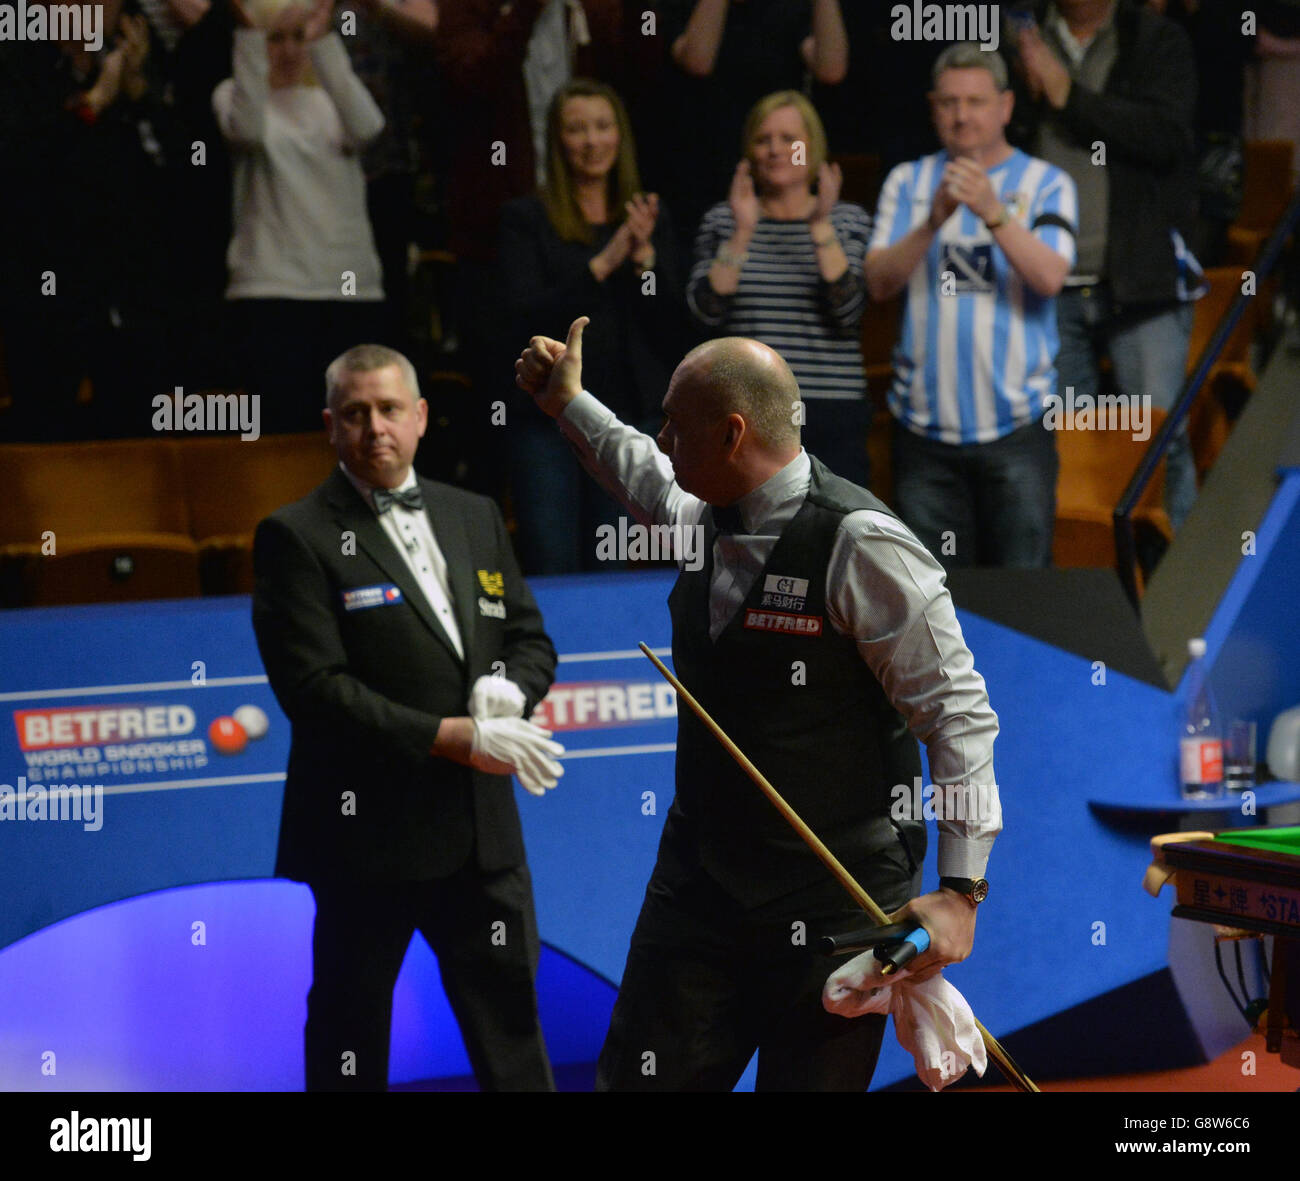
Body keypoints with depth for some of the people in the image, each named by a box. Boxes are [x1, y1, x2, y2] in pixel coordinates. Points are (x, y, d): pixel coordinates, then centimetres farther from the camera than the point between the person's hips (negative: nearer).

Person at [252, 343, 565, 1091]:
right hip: (368, 834, -5)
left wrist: (508, 690, -10)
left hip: (483, 832, 5)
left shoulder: (476, 519, 13)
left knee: (512, 1029, 10)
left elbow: (531, 639, 15)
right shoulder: (298, 539, -7)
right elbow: (315, 689, -16)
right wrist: (452, 738, -19)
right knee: (351, 1036, 6)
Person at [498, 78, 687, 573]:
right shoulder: (525, 218, 3)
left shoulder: (649, 220, 11)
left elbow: (672, 332, 5)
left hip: (632, 414, 3)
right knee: (552, 572, -6)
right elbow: (521, 313, -10)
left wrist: (645, 258, -10)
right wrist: (601, 267, -17)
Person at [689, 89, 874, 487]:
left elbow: (848, 313, -8)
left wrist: (821, 228, -14)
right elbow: (706, 312, -4)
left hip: (831, 417, 0)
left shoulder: (848, 221, 8)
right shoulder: (722, 222, 10)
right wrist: (742, 234, -11)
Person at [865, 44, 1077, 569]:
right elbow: (879, 281, -1)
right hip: (925, 422, 2)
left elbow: (1049, 277, -11)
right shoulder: (909, 182, 11)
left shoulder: (1046, 184, 5)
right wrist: (934, 221, -17)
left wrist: (993, 212, -25)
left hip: (1015, 424, -2)